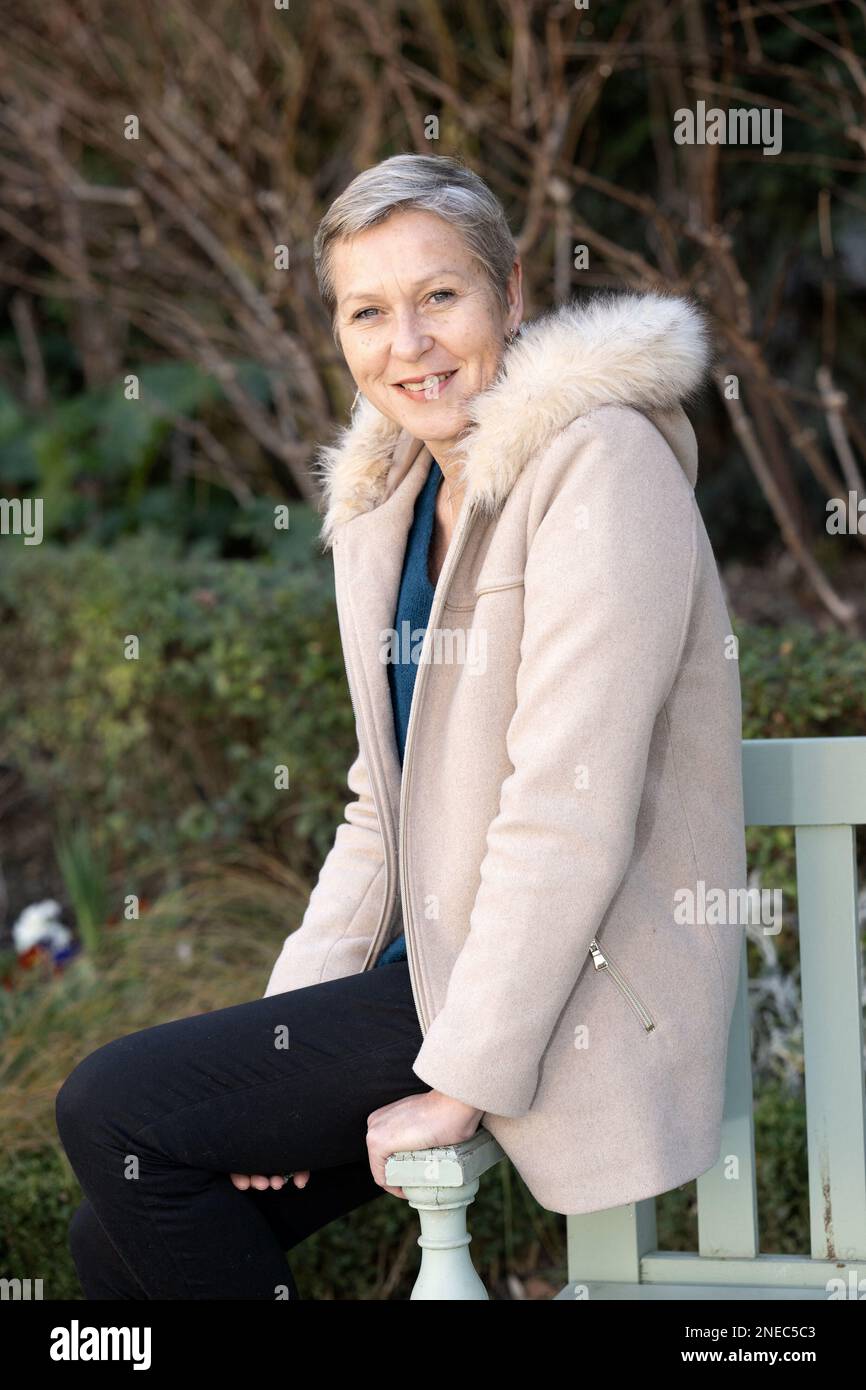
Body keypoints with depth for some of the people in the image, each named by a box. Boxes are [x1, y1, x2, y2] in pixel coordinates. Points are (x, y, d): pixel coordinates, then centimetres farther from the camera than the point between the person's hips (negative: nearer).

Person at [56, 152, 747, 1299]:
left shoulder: (599, 463, -15)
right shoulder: (386, 505, 12)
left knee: (113, 1110, -14)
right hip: (435, 965, 8)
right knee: (119, 1245, 3)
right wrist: (290, 1020, 3)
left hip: (574, 996, -8)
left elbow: (568, 813, -21)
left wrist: (467, 1082, -20)